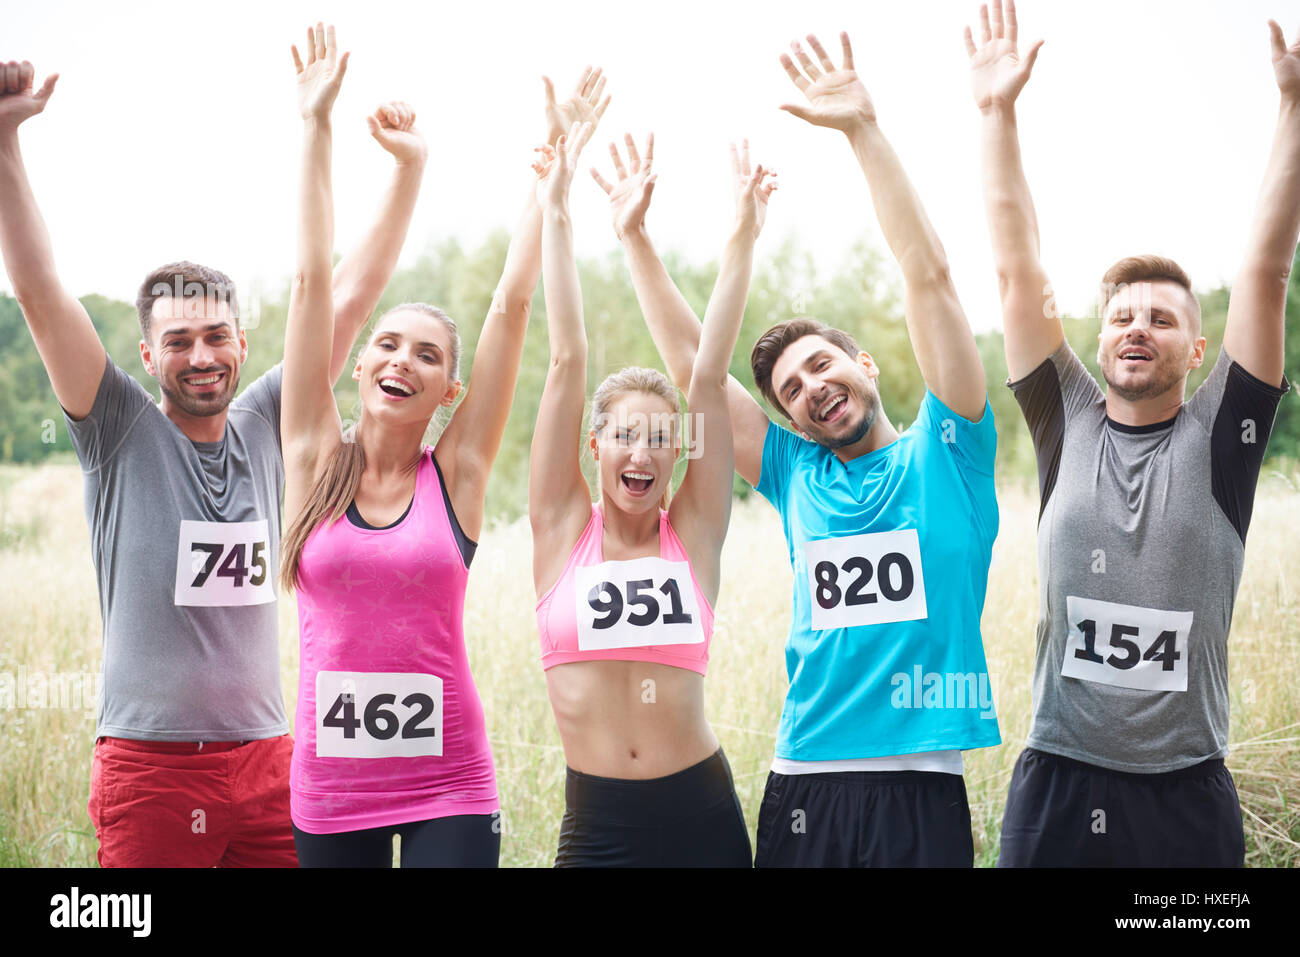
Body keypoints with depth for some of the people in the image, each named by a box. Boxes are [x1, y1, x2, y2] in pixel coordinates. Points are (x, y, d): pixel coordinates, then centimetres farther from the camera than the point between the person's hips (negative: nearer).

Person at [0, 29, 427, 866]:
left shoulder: (265, 425, 7)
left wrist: (409, 169, 6)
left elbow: (351, 297, 8)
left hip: (266, 758, 4)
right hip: (148, 761, -3)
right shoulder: (121, 430, -2)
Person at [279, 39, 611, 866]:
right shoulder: (315, 461, 2)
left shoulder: (458, 473, 0)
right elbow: (314, 279, 0)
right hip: (329, 791, 1)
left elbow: (514, 301, -1)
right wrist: (316, 126, 0)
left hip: (449, 794, -1)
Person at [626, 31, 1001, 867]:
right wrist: (637, 238, 13)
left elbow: (927, 275, -3)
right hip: (805, 779, 3)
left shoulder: (945, 451, 4)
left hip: (921, 787, -3)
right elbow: (691, 367, 16)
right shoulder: (797, 476, 14)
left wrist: (865, 130, -7)